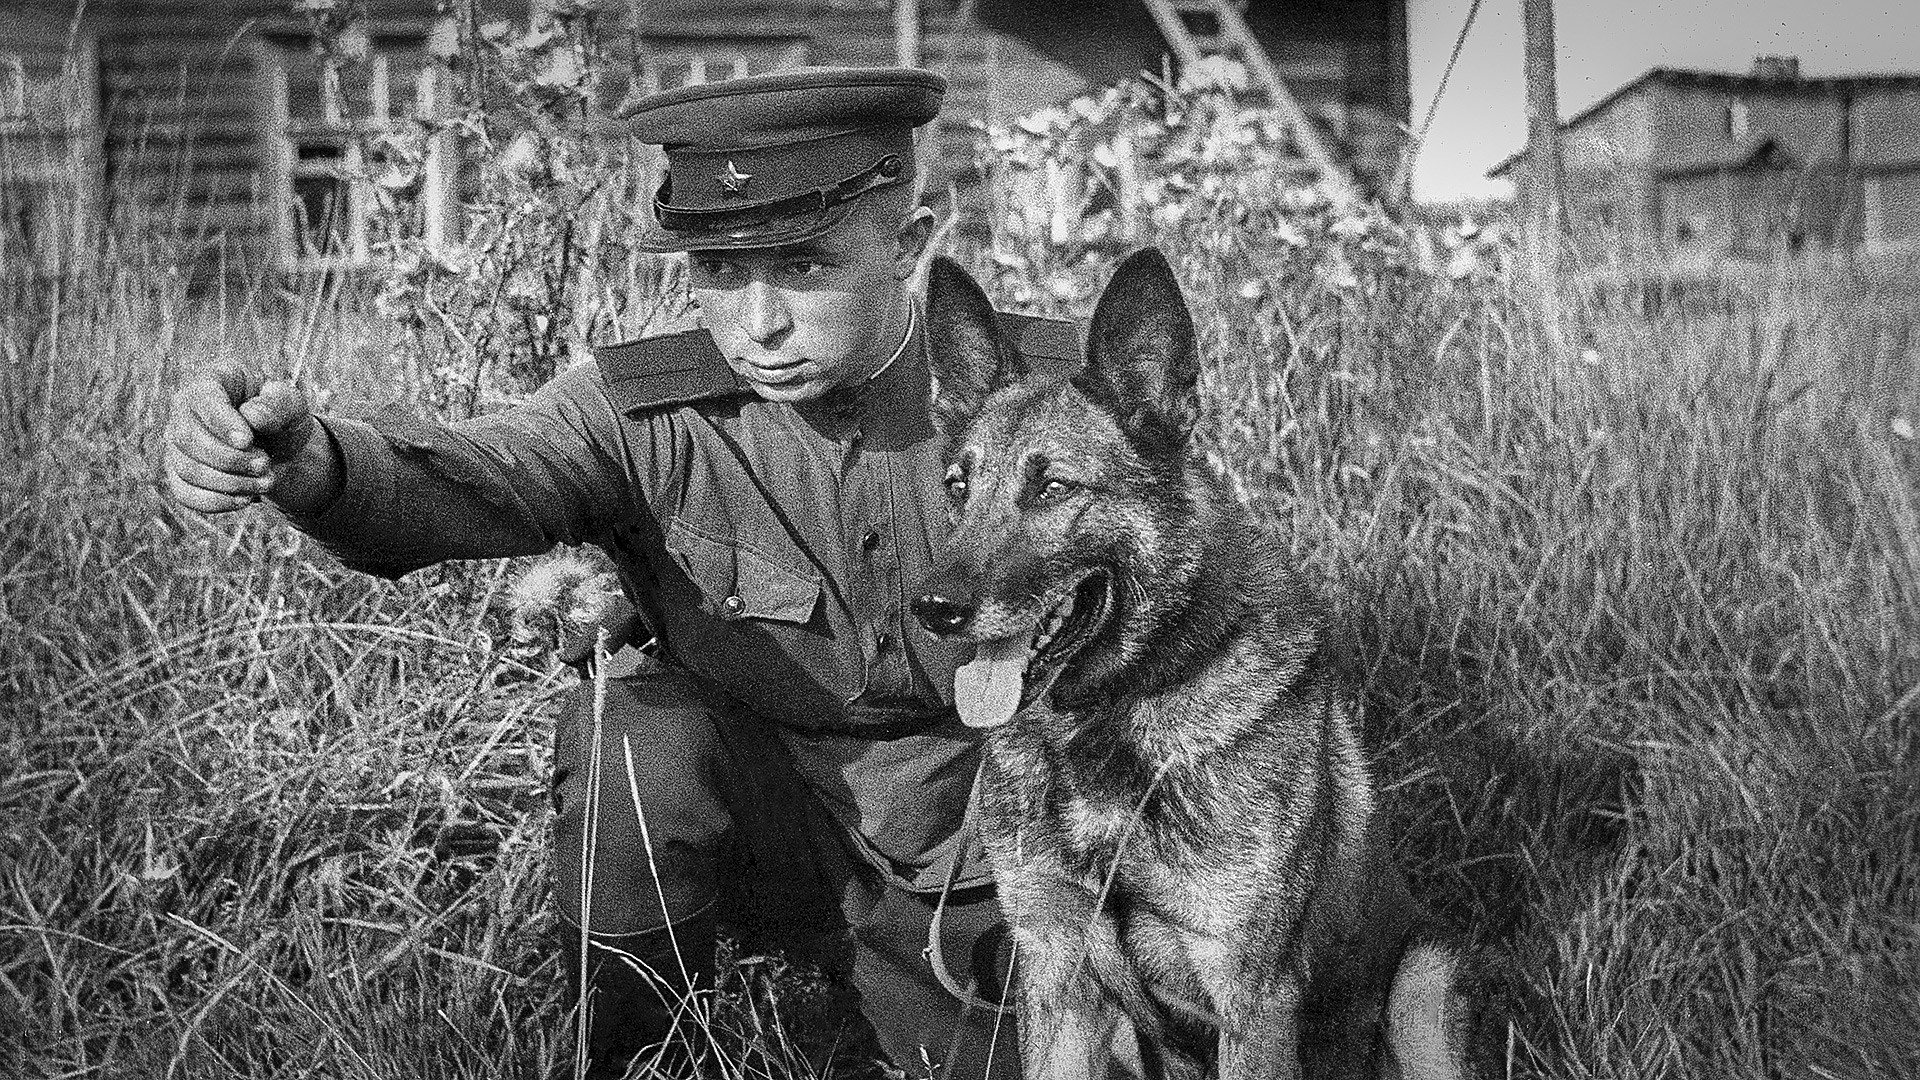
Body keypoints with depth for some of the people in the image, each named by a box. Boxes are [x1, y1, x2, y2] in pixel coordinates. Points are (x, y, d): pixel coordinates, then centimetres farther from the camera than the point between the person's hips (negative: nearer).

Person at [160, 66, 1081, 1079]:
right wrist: (310, 460, -56)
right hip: (752, 798, -1)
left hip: (968, 862, 1)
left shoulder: (1045, 383, -15)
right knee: (630, 729, -29)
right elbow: (476, 480, -34)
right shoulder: (642, 413, -16)